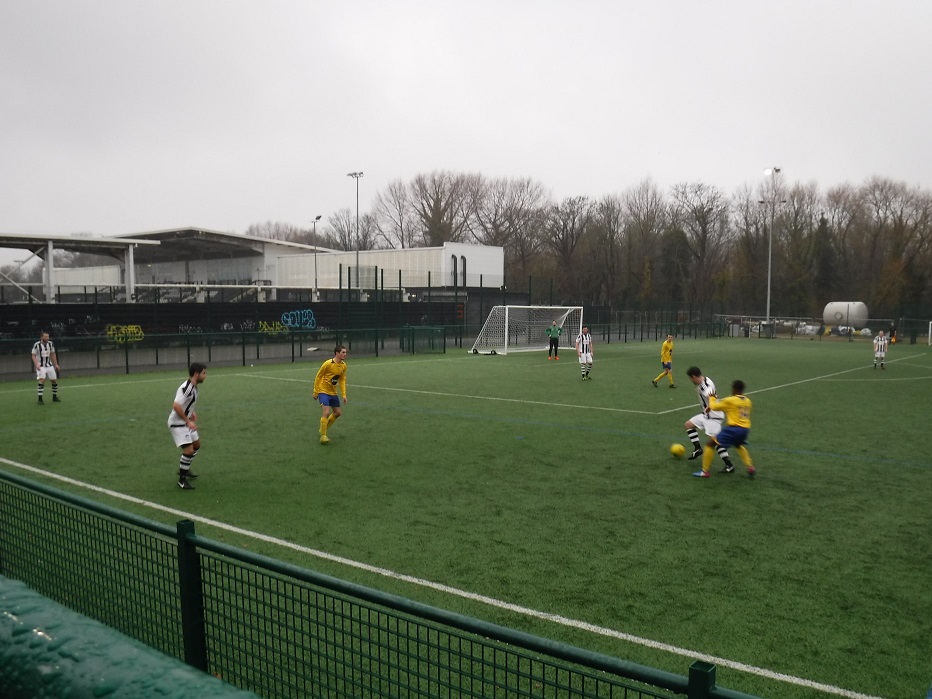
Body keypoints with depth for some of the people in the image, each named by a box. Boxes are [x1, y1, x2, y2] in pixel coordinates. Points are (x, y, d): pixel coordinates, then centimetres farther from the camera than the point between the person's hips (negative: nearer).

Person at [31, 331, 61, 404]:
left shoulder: (50, 344, 1)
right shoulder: (37, 345, -13)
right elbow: (33, 356, -9)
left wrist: (56, 364, 10)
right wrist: (37, 364, -23)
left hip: (49, 365, 5)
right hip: (41, 366, -5)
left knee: (54, 380, 6)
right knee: (42, 380, -21)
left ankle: (54, 397, 23)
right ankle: (40, 399, -15)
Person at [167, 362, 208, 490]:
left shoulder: (194, 387, 5)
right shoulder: (187, 388, -25)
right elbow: (176, 406, -33)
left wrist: (192, 412, 10)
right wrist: (188, 421, -28)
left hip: (185, 423, 10)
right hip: (177, 424, -10)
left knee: (197, 444, 23)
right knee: (188, 450, -16)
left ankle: (184, 469, 41)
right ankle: (182, 480, -2)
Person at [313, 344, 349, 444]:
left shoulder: (343, 365, -2)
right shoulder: (328, 364, -21)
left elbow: (342, 380, 8)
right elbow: (318, 377, -11)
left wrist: (344, 394, 1)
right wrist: (315, 392, -9)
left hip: (333, 393, 7)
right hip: (323, 391, -7)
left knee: (338, 413, 12)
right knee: (326, 412, -19)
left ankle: (322, 430, 30)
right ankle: (323, 436, -7)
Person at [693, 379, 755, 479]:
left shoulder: (730, 400, -6)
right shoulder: (747, 401, 13)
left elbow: (714, 406, -1)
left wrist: (712, 398, 20)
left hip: (734, 428, -7)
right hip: (745, 429, 7)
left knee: (711, 444, 3)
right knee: (738, 445, 39)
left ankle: (705, 471, 0)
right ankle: (750, 466, 25)